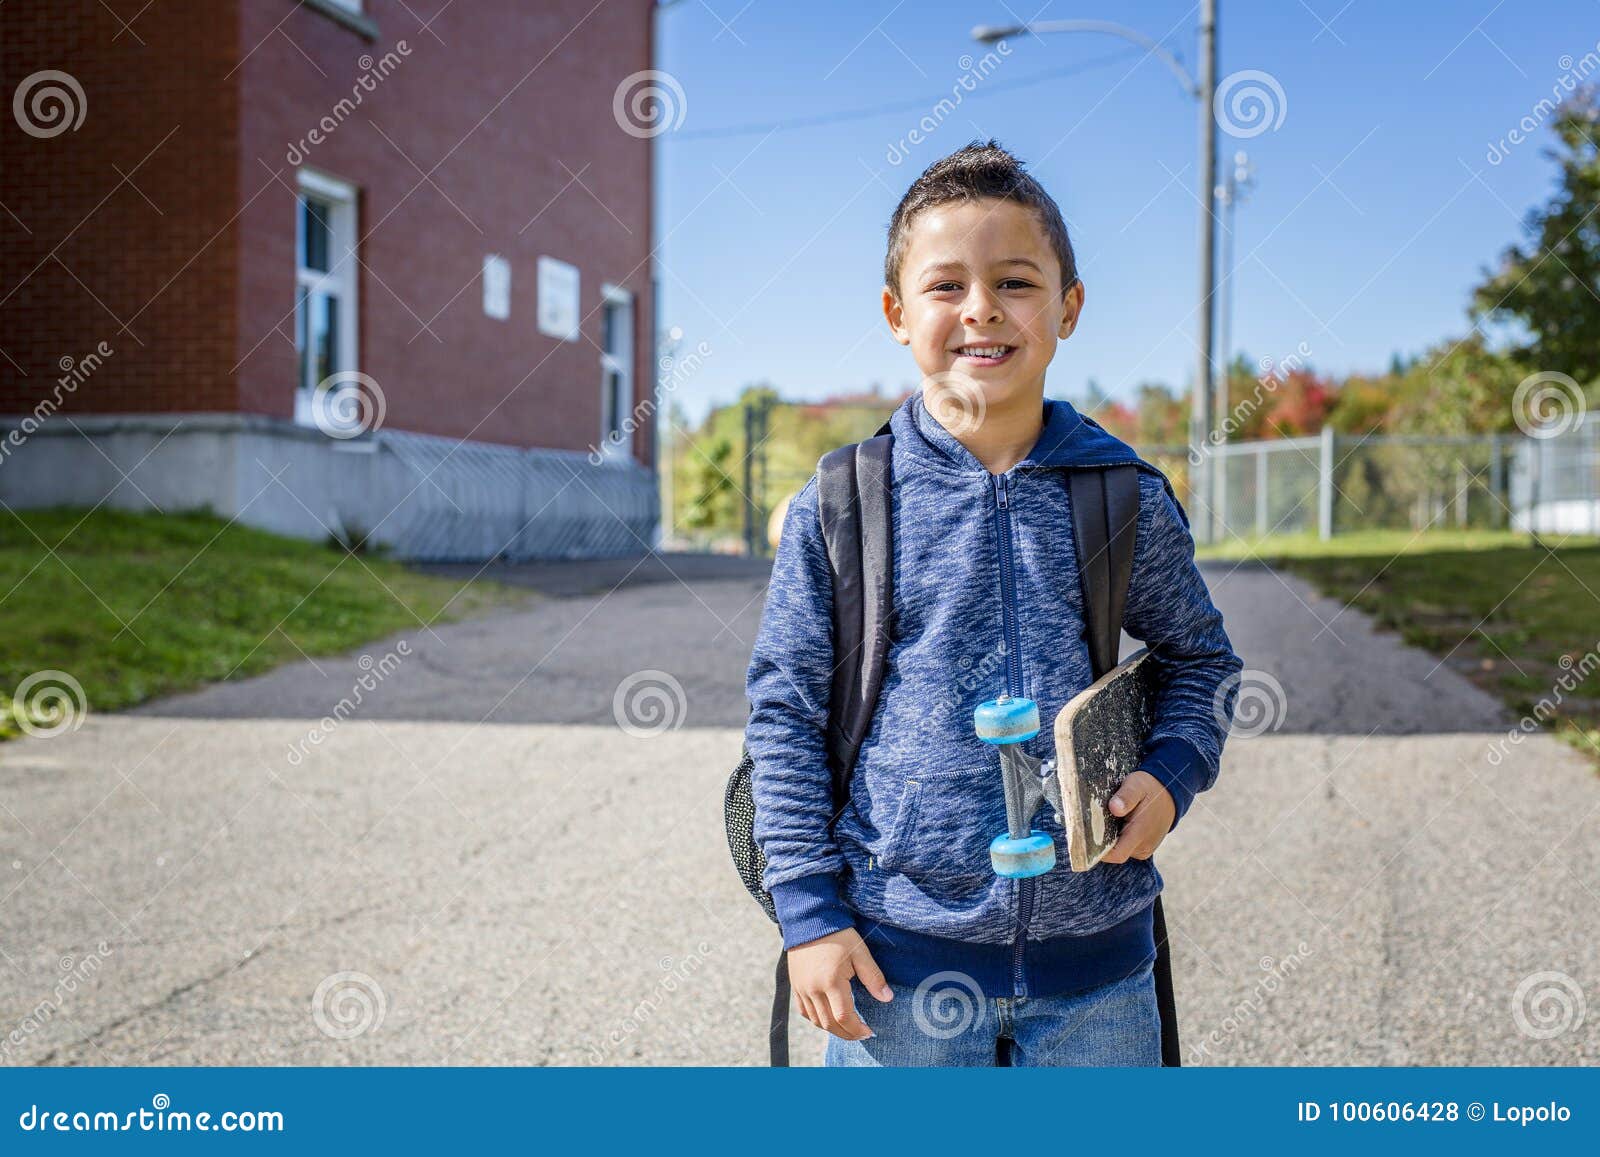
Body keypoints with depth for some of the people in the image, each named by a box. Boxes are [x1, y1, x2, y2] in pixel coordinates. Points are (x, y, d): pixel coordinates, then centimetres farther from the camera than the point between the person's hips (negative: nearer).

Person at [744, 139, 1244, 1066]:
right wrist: (809, 910, -4)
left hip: (1095, 957, 2)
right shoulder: (840, 507, -5)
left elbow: (1202, 657, 15)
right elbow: (786, 708, -1)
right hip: (901, 955, -1)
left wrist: (1171, 773, -4)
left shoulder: (1129, 497, 0)